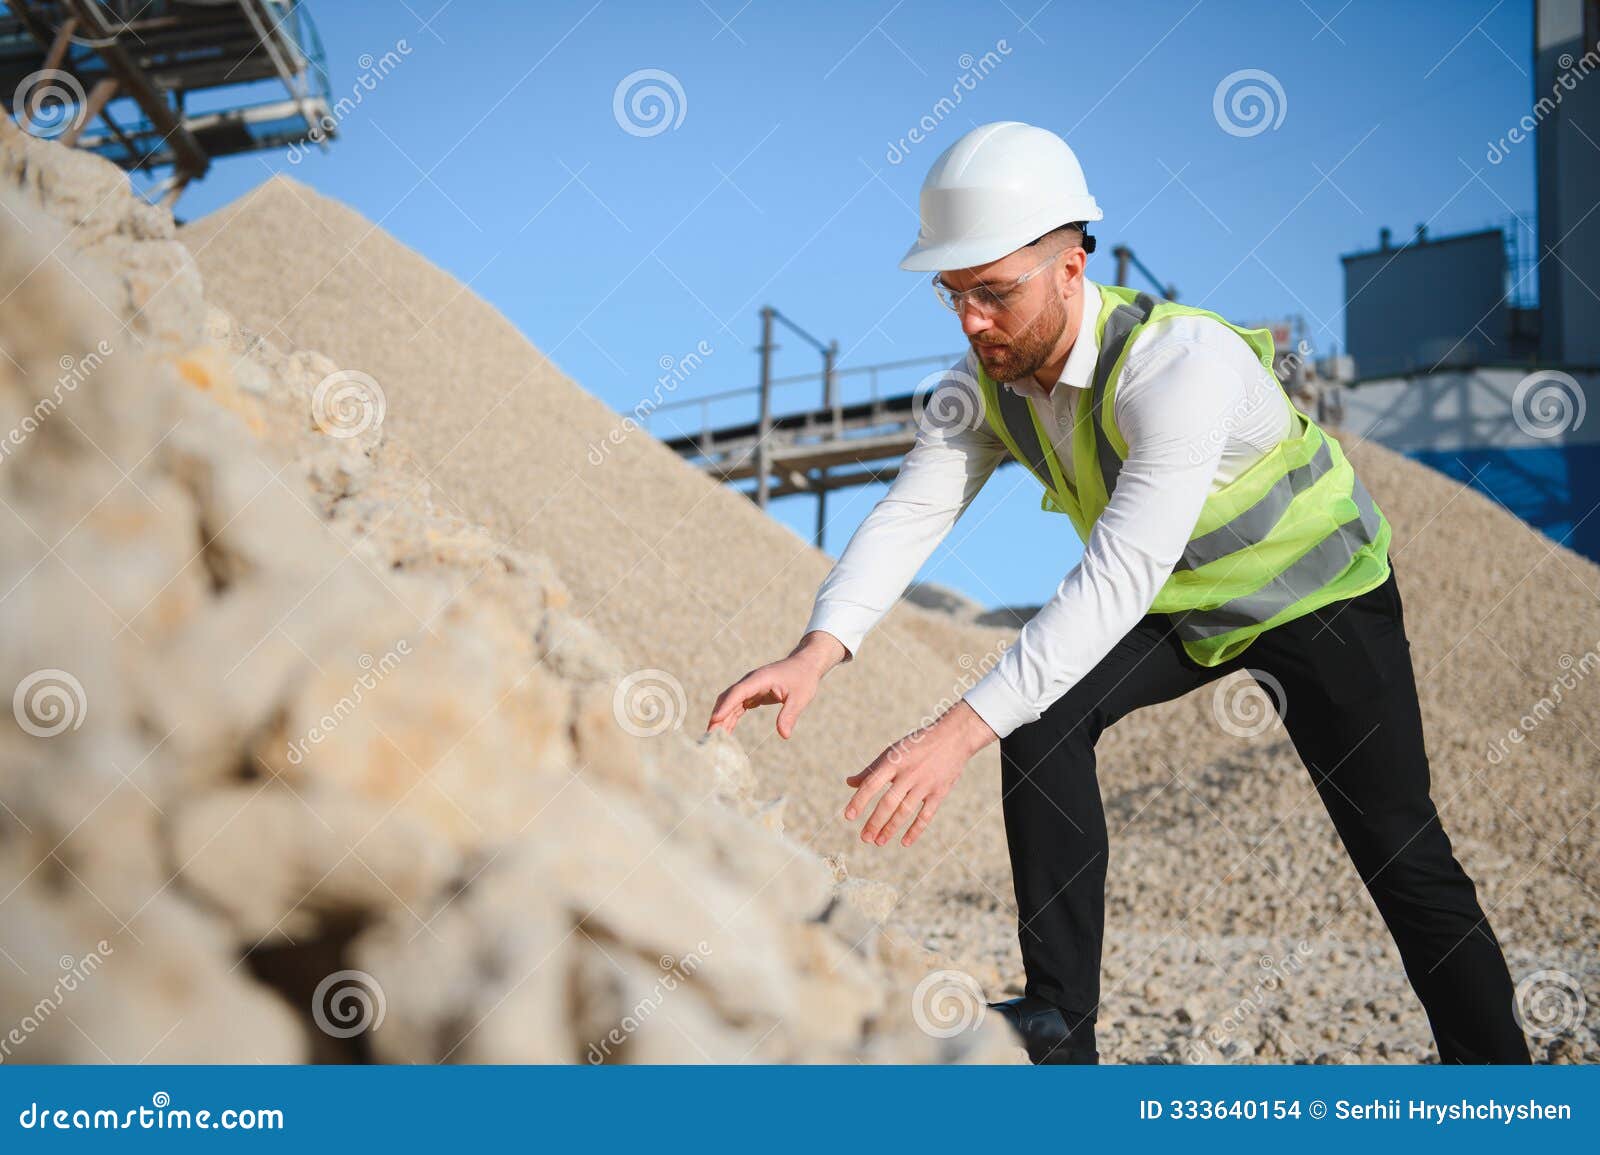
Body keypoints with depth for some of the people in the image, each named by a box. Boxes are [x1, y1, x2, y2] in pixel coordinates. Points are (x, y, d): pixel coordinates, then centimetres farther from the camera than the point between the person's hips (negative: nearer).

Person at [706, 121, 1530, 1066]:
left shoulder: (1182, 364, -39)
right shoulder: (983, 384, -16)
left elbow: (1120, 576, -48)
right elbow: (910, 516, -26)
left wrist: (961, 731, -57)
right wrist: (818, 652, -45)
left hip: (1321, 593, -5)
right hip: (1181, 607, 6)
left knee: (1399, 848, -4)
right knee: (1043, 722, -17)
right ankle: (1061, 1019, -9)